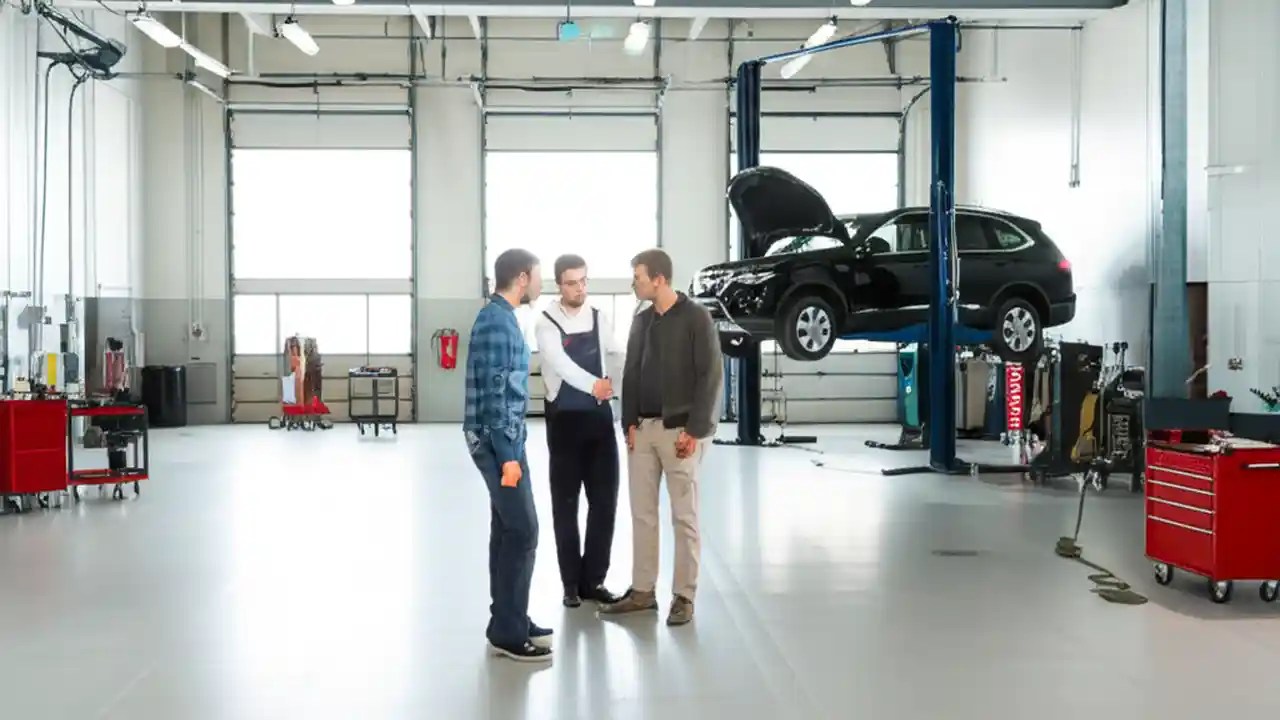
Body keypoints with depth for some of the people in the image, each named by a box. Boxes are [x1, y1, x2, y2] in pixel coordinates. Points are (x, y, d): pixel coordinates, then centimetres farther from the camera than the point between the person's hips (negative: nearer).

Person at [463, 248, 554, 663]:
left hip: (501, 439, 10)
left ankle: (507, 621, 21)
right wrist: (508, 454, -22)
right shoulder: (496, 322, -18)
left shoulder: (501, 318, 14)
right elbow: (494, 395, -22)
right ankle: (508, 633, -3)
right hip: (497, 441, -10)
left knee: (506, 529, 13)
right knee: (522, 531, -8)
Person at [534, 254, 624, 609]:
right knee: (565, 503, 4)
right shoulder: (547, 323, -8)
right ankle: (572, 582, 15)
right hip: (565, 419, -4)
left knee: (605, 500, 5)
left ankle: (594, 579, 17)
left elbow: (615, 357, -2)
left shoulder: (599, 319, 7)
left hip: (599, 416, 4)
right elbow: (561, 364, -24)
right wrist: (593, 385, -39)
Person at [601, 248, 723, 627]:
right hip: (643, 427, 6)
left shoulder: (695, 317, -7)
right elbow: (631, 374, 14)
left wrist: (695, 429, -15)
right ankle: (642, 591, 17)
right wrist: (630, 422, 2)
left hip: (679, 429, -6)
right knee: (642, 513, 9)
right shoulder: (641, 321, 12)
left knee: (684, 516, 0)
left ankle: (684, 596, 7)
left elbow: (711, 375, -11)